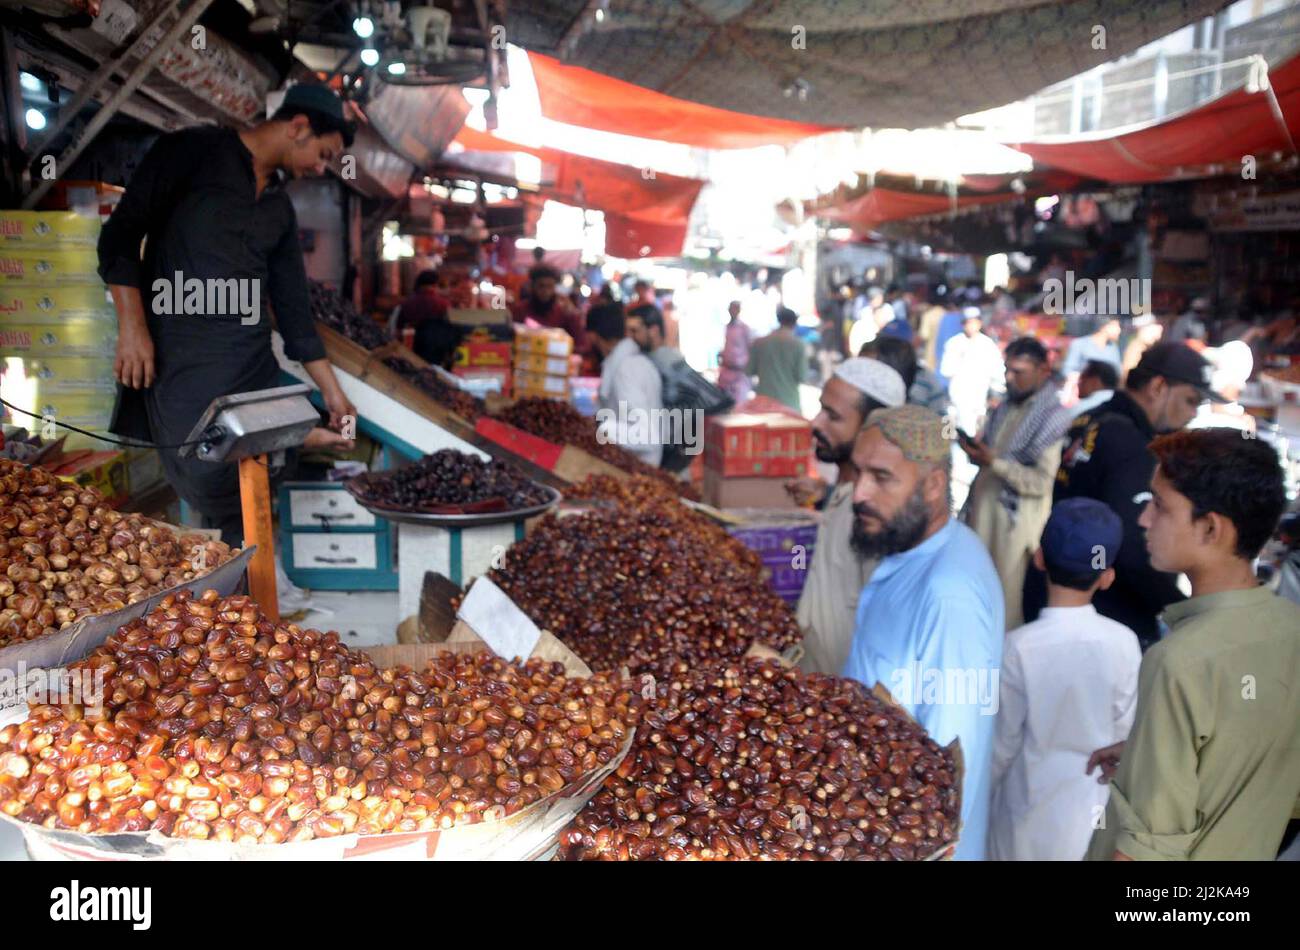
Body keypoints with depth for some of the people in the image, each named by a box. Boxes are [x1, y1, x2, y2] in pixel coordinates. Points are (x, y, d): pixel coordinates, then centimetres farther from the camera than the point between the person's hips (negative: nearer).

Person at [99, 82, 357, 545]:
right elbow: (121, 234, -4)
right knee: (210, 479, -20)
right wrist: (132, 328, -13)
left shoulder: (280, 208, 18)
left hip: (252, 361, 7)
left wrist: (332, 392, 16)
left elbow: (292, 304, 19)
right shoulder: (192, 151, 0)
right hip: (182, 357, -6)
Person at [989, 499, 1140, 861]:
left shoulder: (1019, 648, -21)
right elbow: (1126, 735, -3)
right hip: (1094, 811, 3)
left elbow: (1002, 743, -12)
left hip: (1032, 813, -2)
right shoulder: (1124, 643, -14)